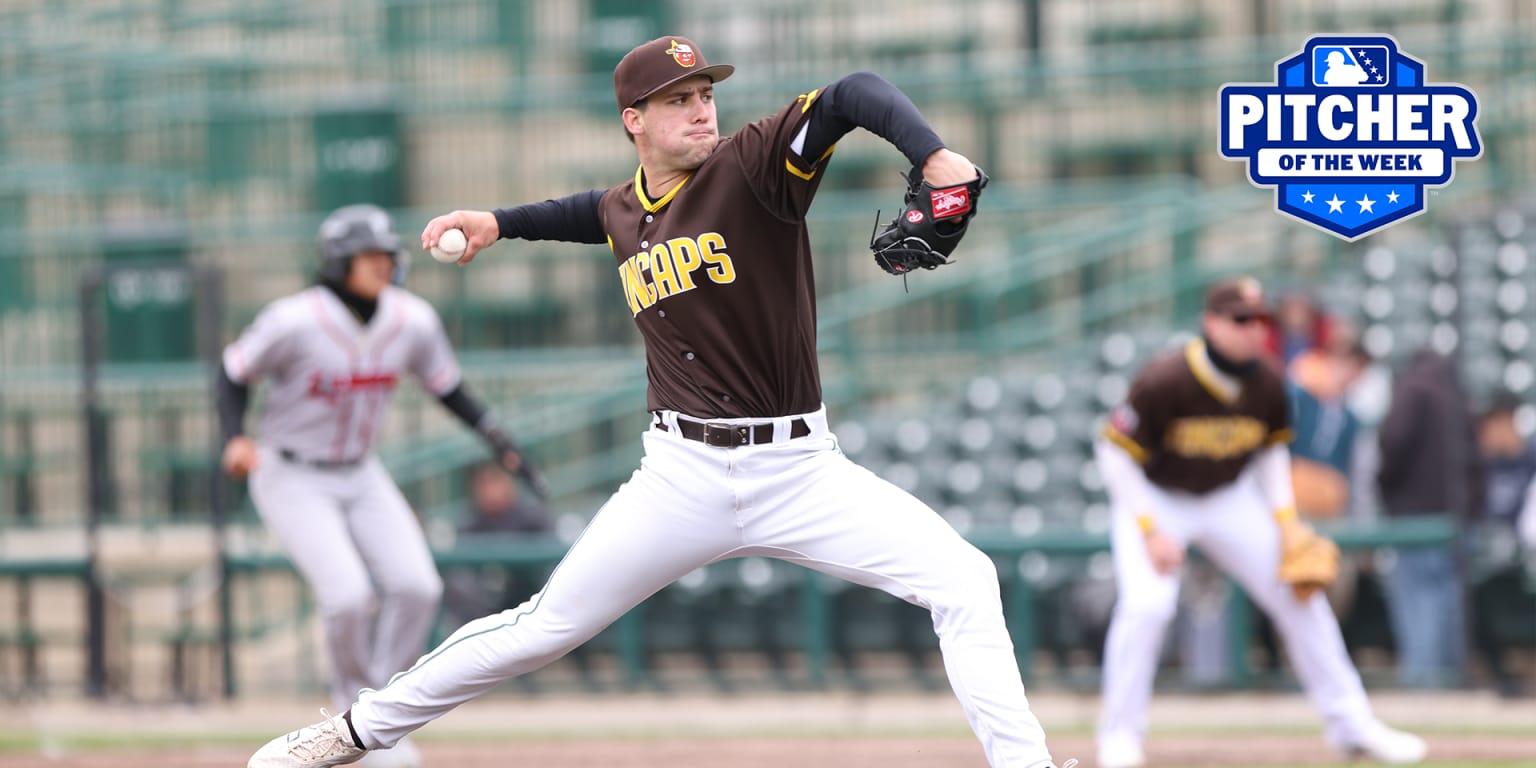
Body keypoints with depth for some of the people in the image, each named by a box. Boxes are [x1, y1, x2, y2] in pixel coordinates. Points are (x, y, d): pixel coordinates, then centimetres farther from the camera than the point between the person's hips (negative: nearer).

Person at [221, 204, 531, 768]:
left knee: (415, 586, -11)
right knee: (348, 594, -22)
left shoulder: (414, 321, -9)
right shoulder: (295, 321, -22)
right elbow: (236, 371, -10)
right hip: (292, 480, -5)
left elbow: (445, 384, 6)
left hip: (359, 474, 5)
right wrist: (236, 439, -26)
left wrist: (492, 433, -8)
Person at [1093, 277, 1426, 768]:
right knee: (1146, 604, -25)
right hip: (1154, 500, -4)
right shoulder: (1164, 383, -29)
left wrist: (1286, 521, -4)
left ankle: (1351, 724, 13)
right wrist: (1150, 531, -24)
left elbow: (1271, 452, 6)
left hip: (1230, 501, 5)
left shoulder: (1267, 387, -14)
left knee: (1301, 599, 0)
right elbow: (1115, 452, -21)